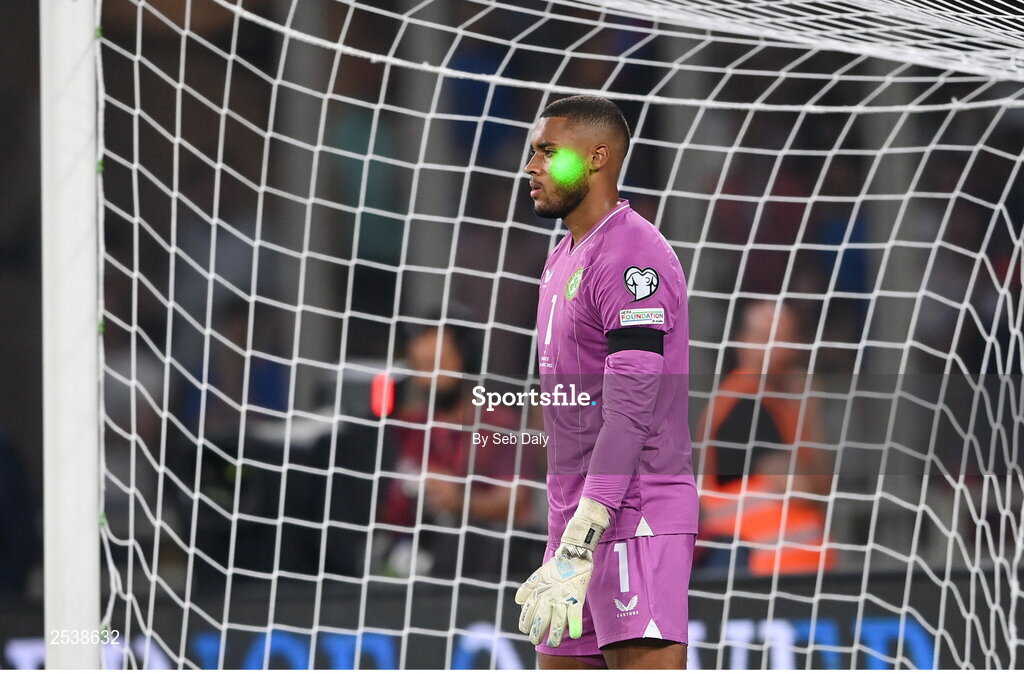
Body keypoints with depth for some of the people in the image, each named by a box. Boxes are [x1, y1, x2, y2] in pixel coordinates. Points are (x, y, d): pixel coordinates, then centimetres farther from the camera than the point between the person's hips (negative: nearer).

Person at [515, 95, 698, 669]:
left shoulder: (633, 256, -13)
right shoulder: (563, 259, 18)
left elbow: (629, 411, -21)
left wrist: (578, 547, -26)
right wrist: (564, 544, 19)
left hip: (635, 522, -10)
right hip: (578, 522, 10)